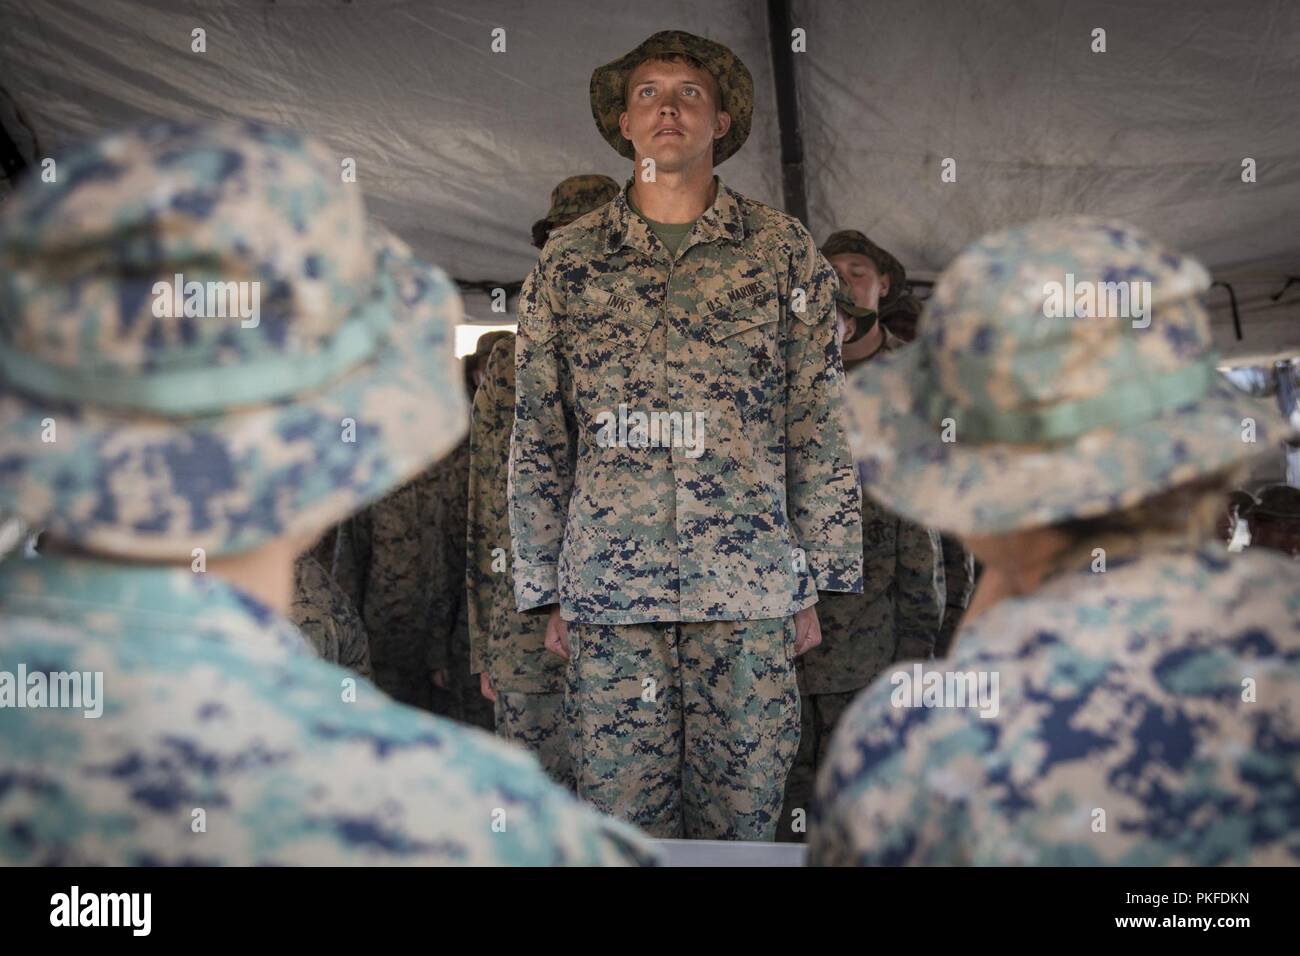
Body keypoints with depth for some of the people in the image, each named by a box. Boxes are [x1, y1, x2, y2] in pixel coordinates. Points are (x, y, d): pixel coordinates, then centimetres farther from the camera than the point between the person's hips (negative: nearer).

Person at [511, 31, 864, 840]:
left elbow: (821, 431, 6)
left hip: (750, 592, 0)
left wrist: (814, 584, 3)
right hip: (610, 590, 1)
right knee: (624, 823, 4)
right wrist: (547, 592, 7)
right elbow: (536, 442, 10)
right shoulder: (569, 260, 9)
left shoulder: (784, 252, 6)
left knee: (742, 818, 4)